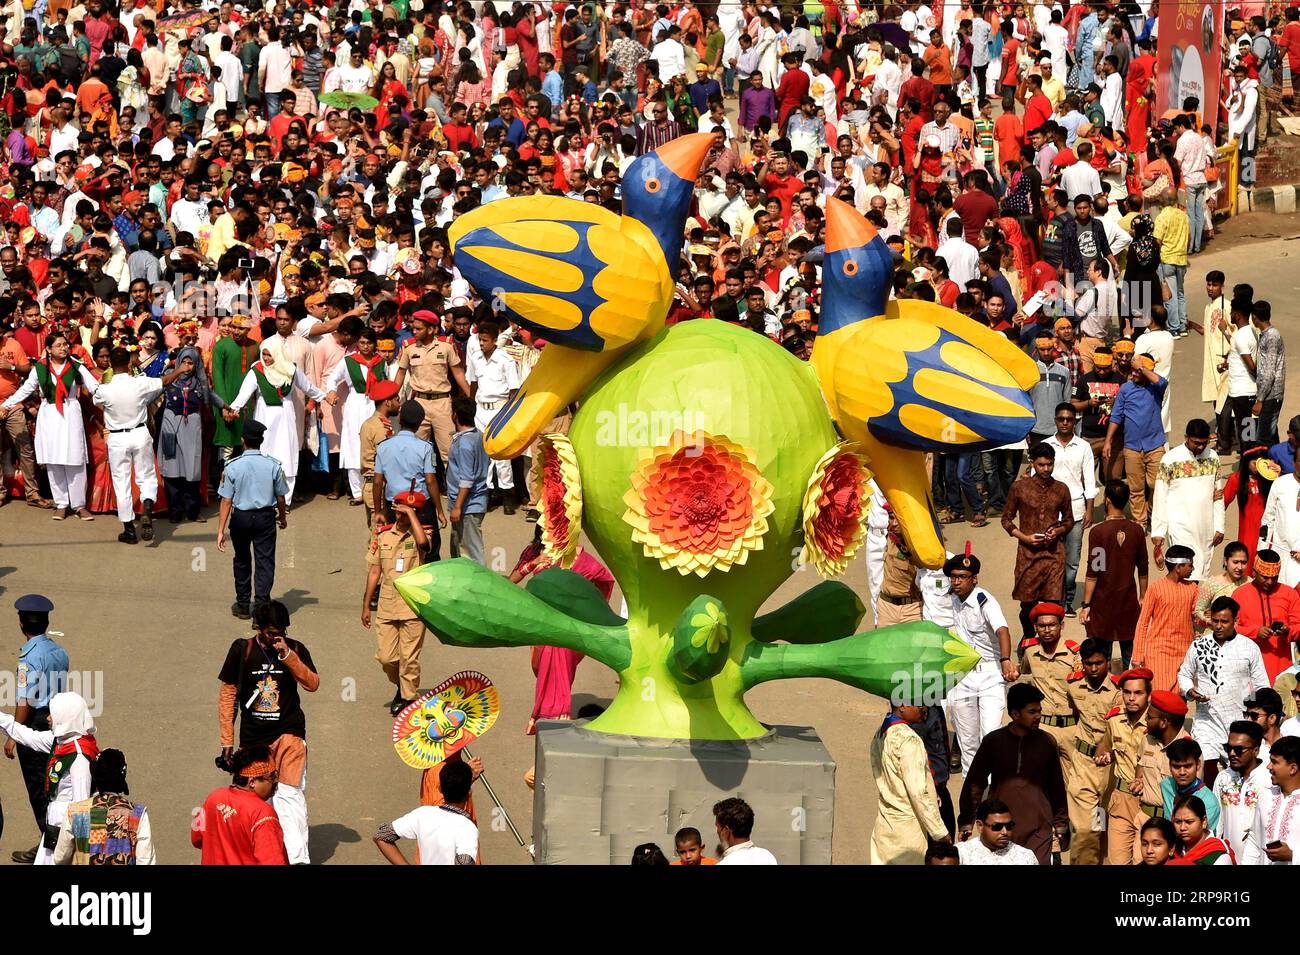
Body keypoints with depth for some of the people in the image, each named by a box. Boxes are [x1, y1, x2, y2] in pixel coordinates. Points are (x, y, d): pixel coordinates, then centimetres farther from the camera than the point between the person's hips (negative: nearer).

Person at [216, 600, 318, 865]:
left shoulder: (295, 649, 1)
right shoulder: (242, 649, 0)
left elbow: (313, 684, -10)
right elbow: (227, 694, 4)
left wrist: (287, 655, -19)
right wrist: (227, 739, 2)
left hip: (288, 733, -2)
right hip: (253, 737, 2)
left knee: (289, 794, -15)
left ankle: (297, 857, -22)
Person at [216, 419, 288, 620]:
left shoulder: (232, 467, -11)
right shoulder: (273, 466, -8)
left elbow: (226, 501, -10)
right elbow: (280, 497, 2)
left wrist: (221, 530, -5)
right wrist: (283, 517, 21)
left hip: (240, 518, 0)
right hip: (266, 517, 0)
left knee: (242, 560, 18)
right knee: (265, 561, 4)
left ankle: (243, 605, 27)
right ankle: (261, 605, -5)